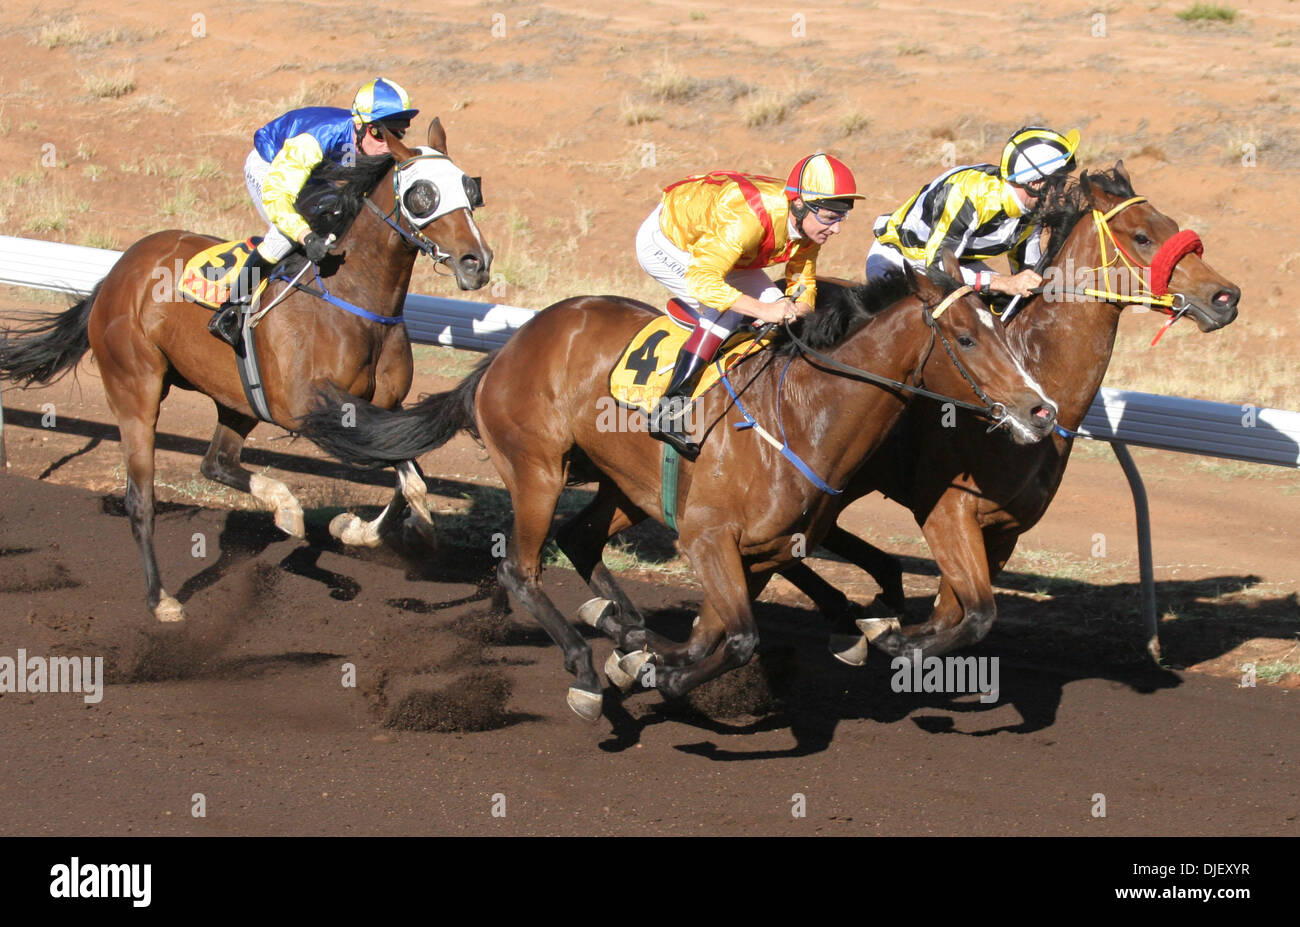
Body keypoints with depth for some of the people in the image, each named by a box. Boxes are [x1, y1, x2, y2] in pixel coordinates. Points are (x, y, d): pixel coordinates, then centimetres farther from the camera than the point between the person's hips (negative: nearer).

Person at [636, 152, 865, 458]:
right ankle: (669, 409, -30)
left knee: (775, 304, 0)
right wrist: (763, 310, -49)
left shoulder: (808, 223, -15)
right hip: (663, 241, -9)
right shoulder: (748, 217, -40)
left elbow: (803, 287, -3)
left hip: (704, 243, 9)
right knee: (729, 309, -27)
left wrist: (796, 312, -26)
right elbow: (701, 279, -44)